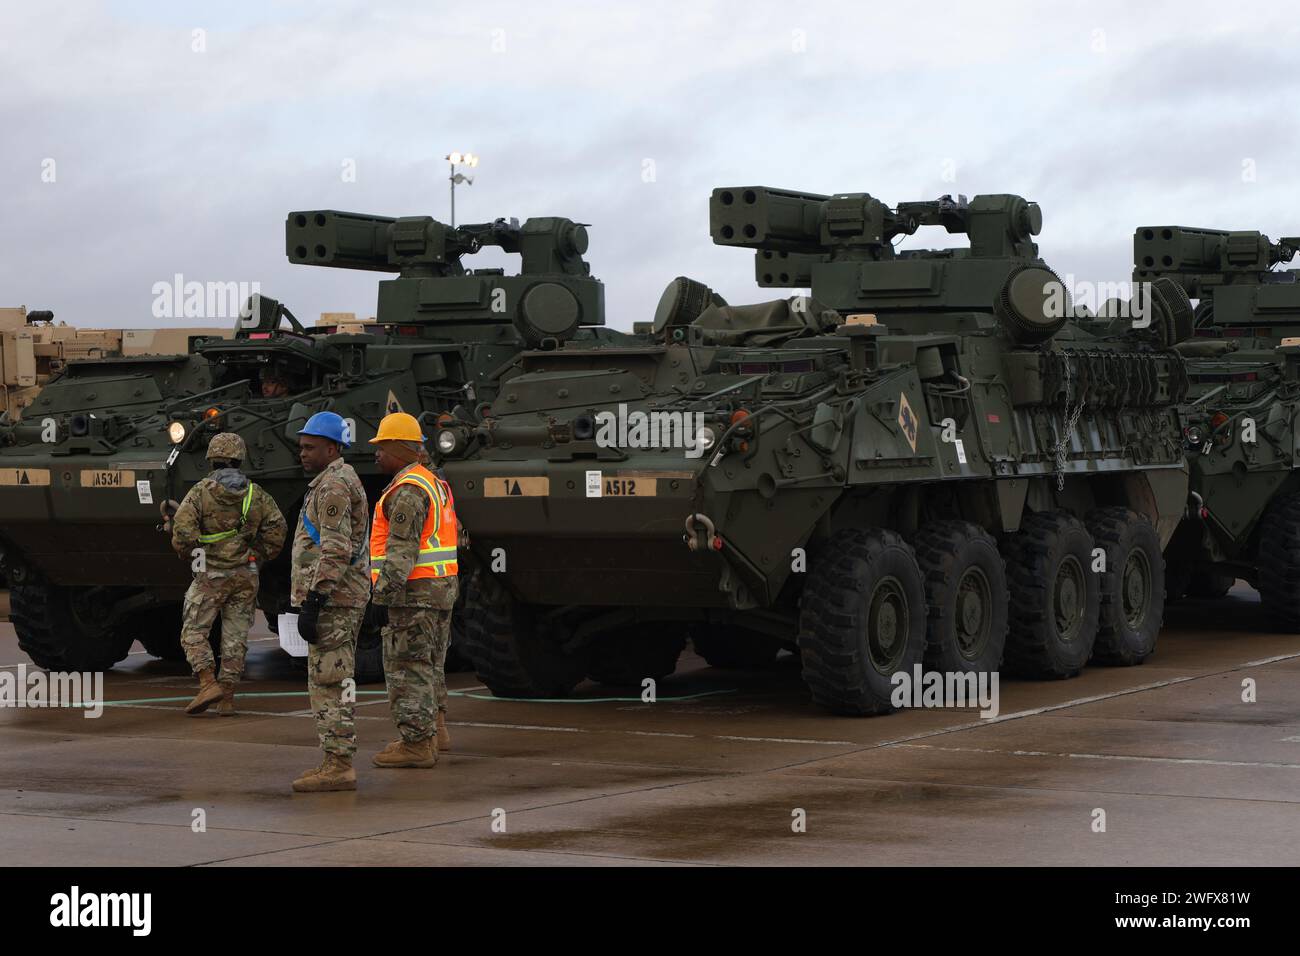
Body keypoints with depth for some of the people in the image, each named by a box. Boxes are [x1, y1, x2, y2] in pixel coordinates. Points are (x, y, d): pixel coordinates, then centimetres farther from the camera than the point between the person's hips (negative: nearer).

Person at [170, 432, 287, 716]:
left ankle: (208, 684, -12)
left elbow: (183, 530, -14)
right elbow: (277, 529, 1)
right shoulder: (256, 494, 4)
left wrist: (188, 555, 4)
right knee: (235, 637, 7)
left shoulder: (201, 492, -7)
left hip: (210, 575, -3)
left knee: (194, 632, 4)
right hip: (245, 576, 3)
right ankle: (227, 698, 6)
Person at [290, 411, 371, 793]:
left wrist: (312, 603, -24)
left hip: (330, 599, -11)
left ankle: (338, 766, -10)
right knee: (335, 682, 12)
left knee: (328, 683, -10)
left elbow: (335, 550, -22)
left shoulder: (333, 485, -14)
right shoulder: (341, 483, 20)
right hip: (345, 600, 11)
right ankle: (337, 761, 15)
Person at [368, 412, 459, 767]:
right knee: (431, 664, 20)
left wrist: (385, 588, -25)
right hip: (442, 589, 10)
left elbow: (402, 548, -23)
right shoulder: (435, 484, 17)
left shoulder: (408, 491, -16)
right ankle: (435, 730, 28)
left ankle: (416, 743, -5)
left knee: (408, 667, -6)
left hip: (415, 591, -10)